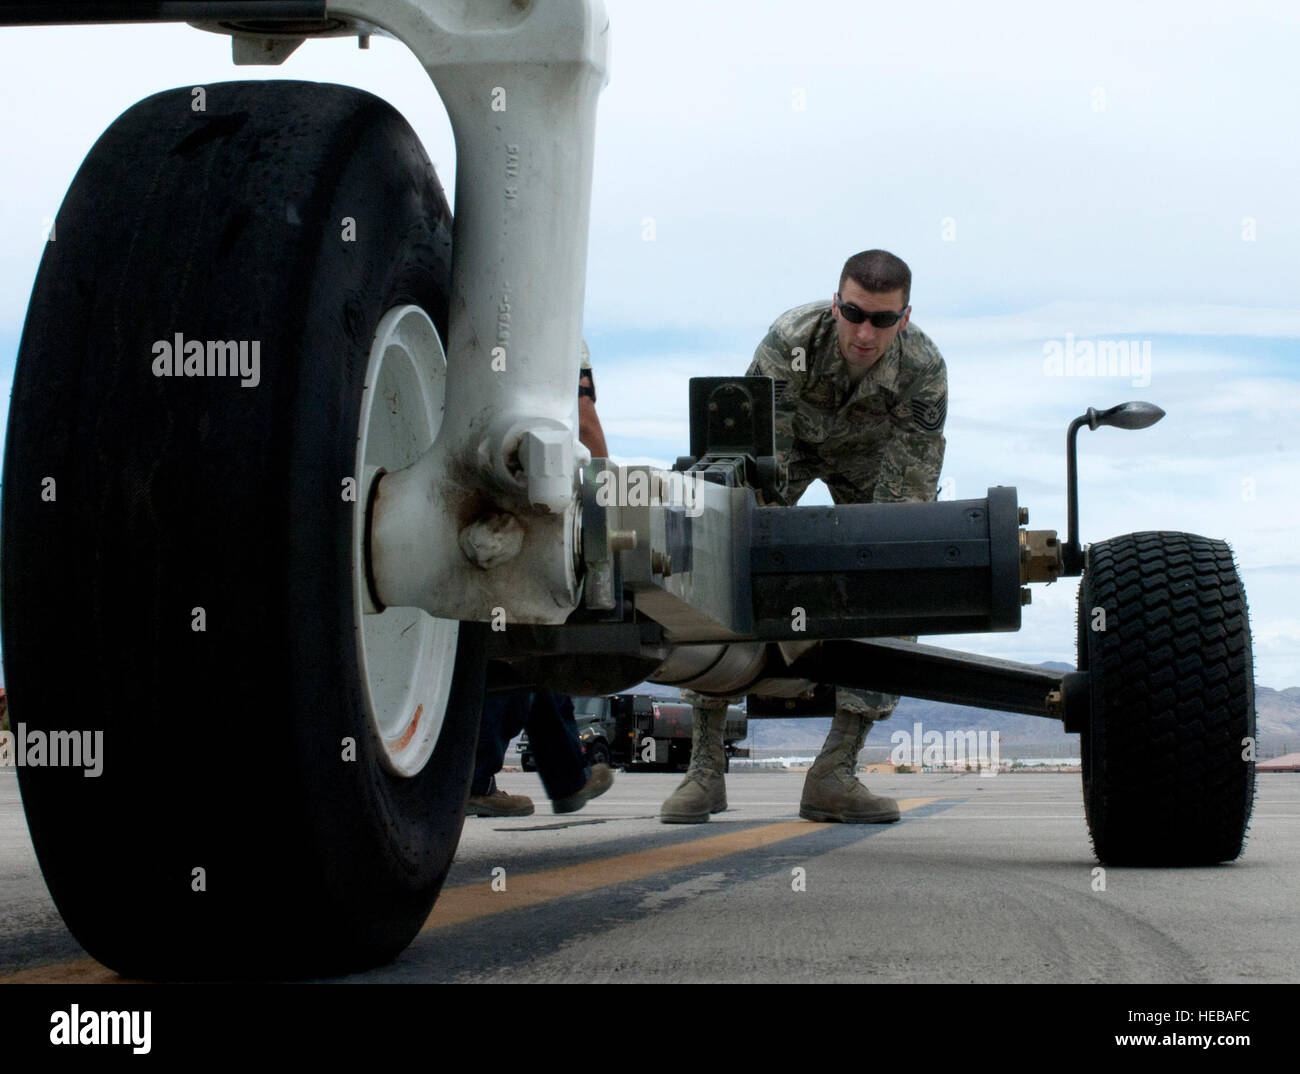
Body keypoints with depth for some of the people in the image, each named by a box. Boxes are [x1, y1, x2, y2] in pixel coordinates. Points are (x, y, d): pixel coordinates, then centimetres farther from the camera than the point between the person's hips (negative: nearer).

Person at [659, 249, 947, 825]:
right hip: (786, 439, -1)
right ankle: (704, 767, -12)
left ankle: (834, 773, -13)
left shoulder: (924, 369, -33)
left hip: (868, 451, 1)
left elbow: (907, 491, -28)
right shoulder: (790, 339, -37)